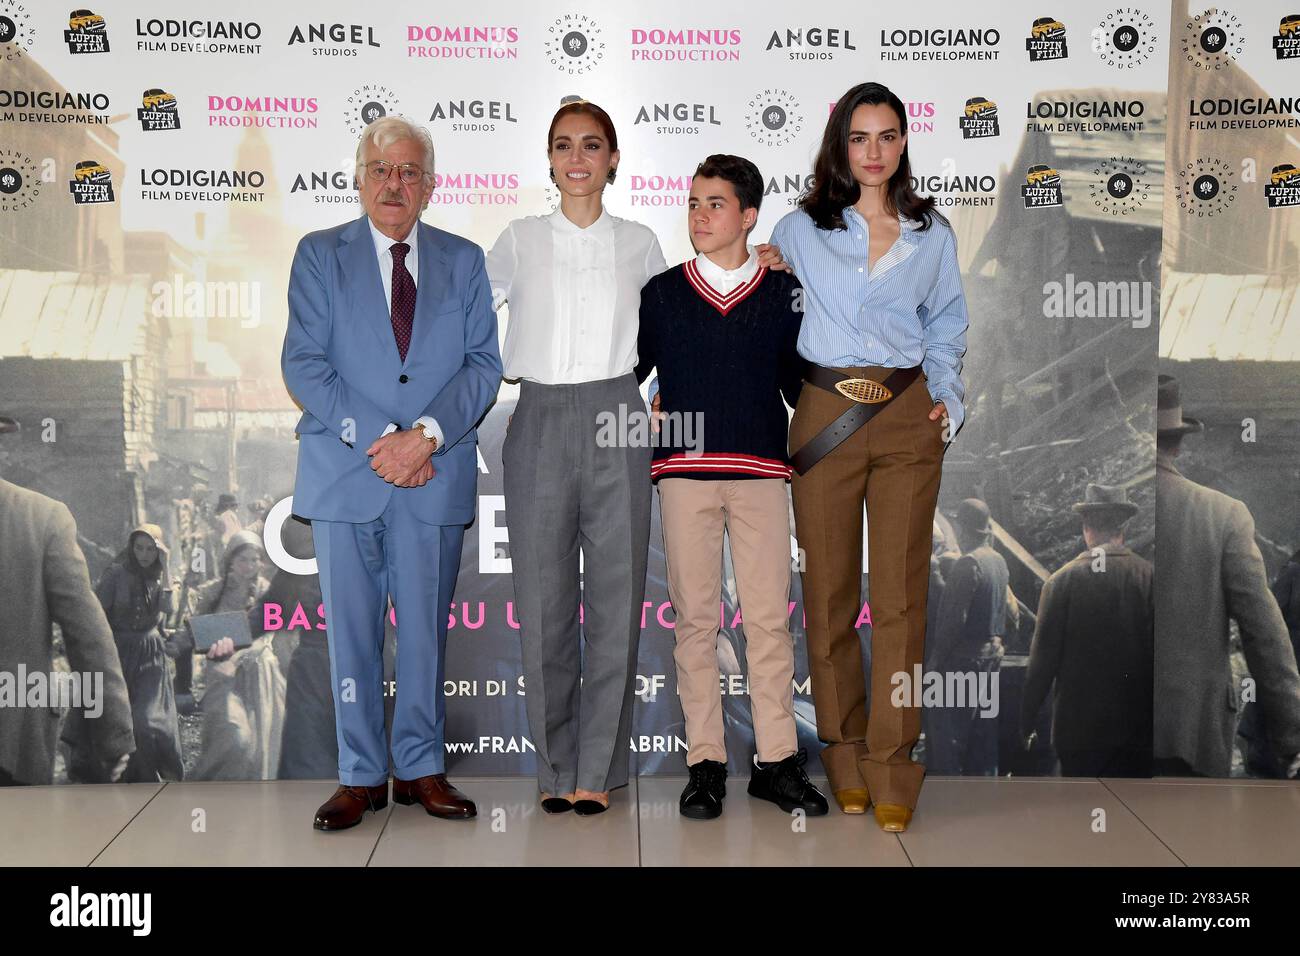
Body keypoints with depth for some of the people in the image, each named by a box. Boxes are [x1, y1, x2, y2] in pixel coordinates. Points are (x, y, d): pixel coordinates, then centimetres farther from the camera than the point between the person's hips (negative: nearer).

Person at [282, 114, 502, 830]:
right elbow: (303, 364, -2)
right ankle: (361, 777, 17)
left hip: (435, 476, 1)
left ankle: (420, 769, 21)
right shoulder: (320, 255, 7)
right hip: (345, 474, -1)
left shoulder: (463, 260, 11)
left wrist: (427, 434, -13)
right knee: (351, 631, 5)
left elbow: (483, 364, 2)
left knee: (425, 629, 8)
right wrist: (374, 441, -13)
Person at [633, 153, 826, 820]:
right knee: (695, 618, 2)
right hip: (684, 470, 0)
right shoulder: (663, 291, 10)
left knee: (769, 617, -1)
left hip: (761, 470, 0)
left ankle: (777, 760, 8)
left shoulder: (783, 291, 9)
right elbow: (625, 370, 16)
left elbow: (798, 382, 13)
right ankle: (706, 763, 9)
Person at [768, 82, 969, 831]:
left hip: (908, 418, 1)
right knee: (830, 591, 4)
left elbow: (948, 326, 20)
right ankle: (844, 751, 18)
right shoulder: (800, 229, 7)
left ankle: (892, 766, 5)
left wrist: (947, 401, 5)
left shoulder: (933, 233, 12)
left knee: (900, 594, -2)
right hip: (824, 416, 0)